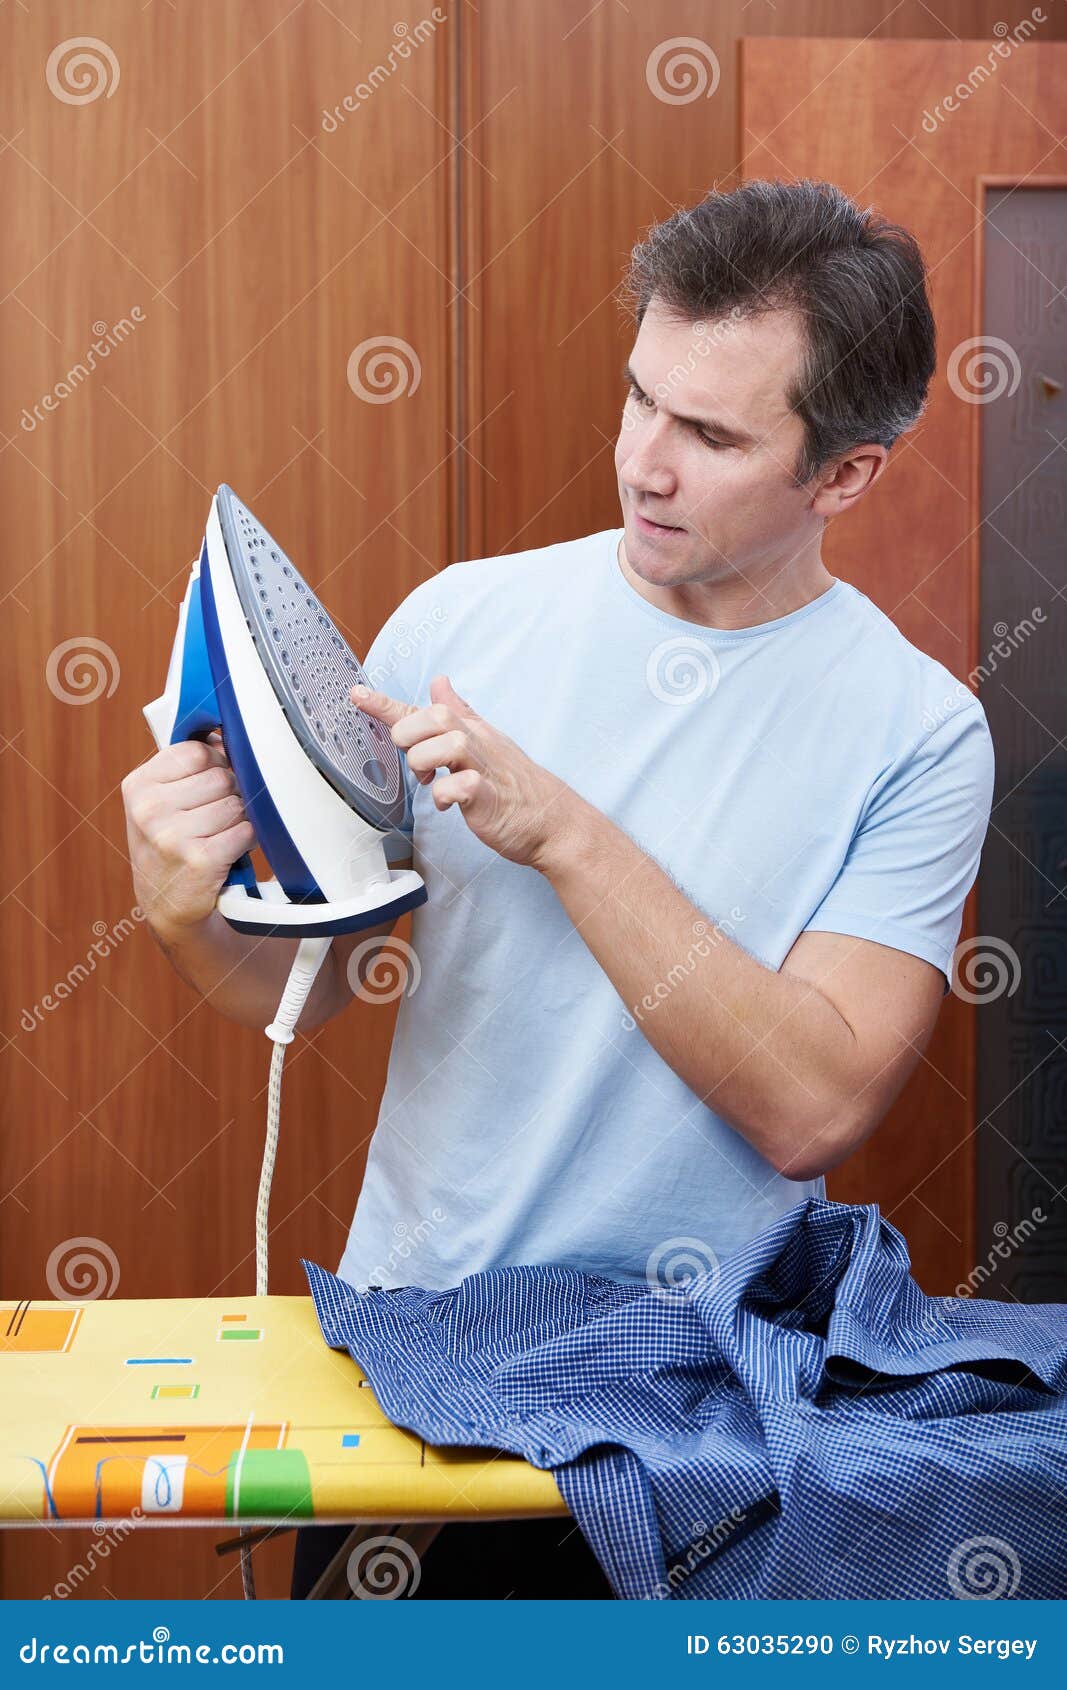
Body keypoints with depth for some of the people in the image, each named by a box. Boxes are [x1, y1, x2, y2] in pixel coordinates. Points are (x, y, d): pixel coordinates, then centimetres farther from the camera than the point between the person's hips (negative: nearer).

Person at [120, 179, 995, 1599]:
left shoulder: (919, 730, -8)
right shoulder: (460, 618, -2)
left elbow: (814, 1108, -17)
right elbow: (308, 981, 2)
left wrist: (566, 832, -23)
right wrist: (189, 920, -20)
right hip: (408, 1317, 2)